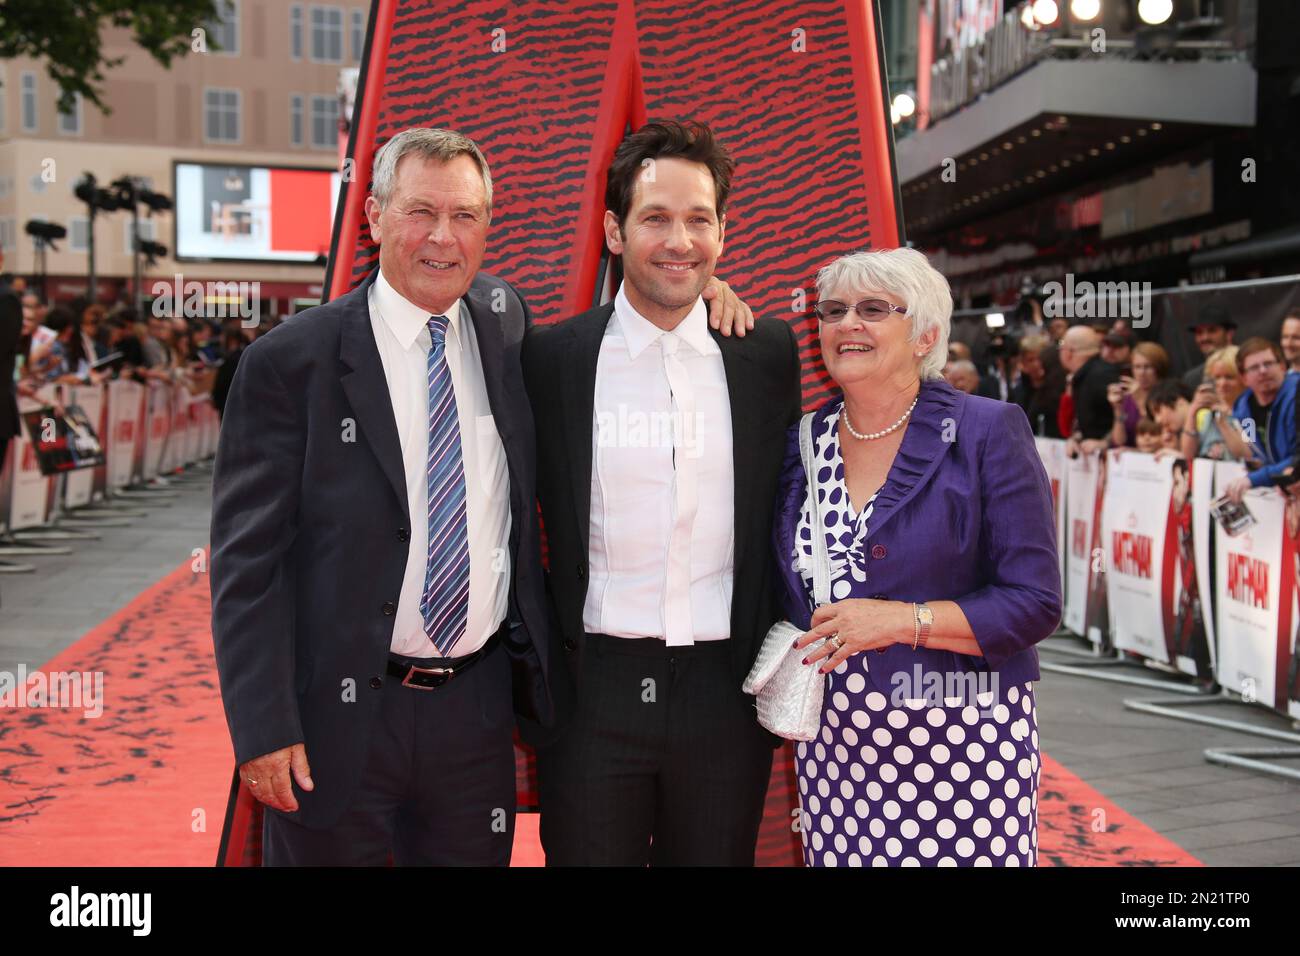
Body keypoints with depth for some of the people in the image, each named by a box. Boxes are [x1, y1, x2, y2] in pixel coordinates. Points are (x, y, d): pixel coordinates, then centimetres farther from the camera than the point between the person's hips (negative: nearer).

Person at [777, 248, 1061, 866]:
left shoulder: (987, 432, -6)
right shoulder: (800, 445, 7)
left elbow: (1036, 602, -9)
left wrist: (903, 620, -18)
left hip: (964, 745, -3)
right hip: (834, 747, 4)